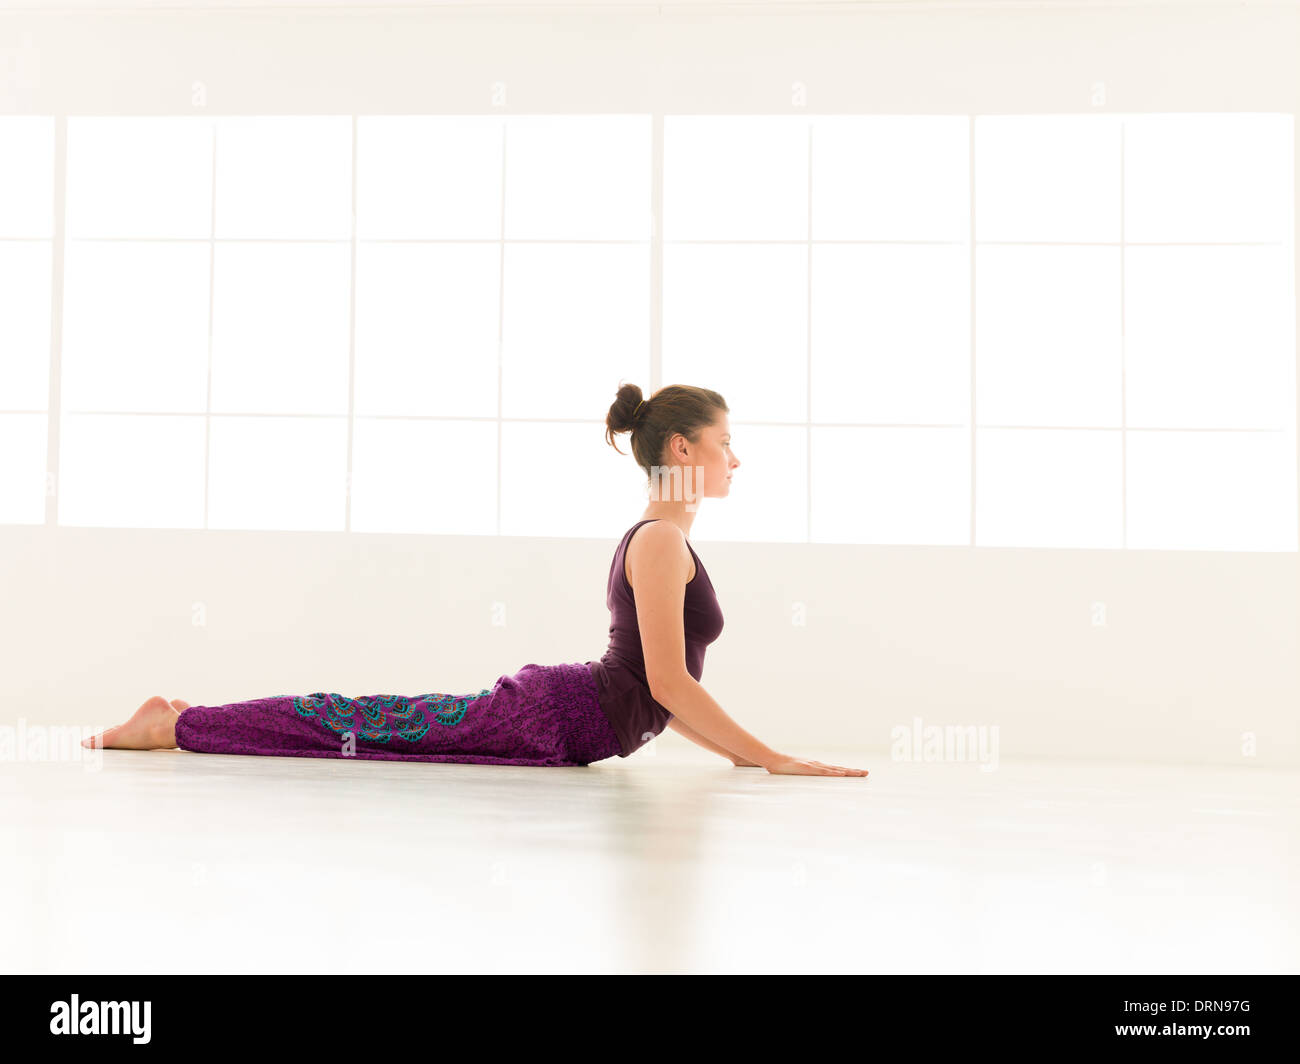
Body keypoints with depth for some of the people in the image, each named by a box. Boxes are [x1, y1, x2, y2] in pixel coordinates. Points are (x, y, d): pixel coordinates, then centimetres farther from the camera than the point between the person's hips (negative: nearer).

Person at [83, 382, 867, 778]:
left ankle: (187, 718, 22)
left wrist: (736, 745, 16)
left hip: (553, 707, 9)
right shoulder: (662, 542, -17)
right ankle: (177, 726, 7)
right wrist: (771, 760, -21)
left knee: (378, 723, 13)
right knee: (367, 728, -2)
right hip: (552, 720, -9)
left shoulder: (662, 540, 16)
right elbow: (668, 684, -23)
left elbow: (664, 684, 22)